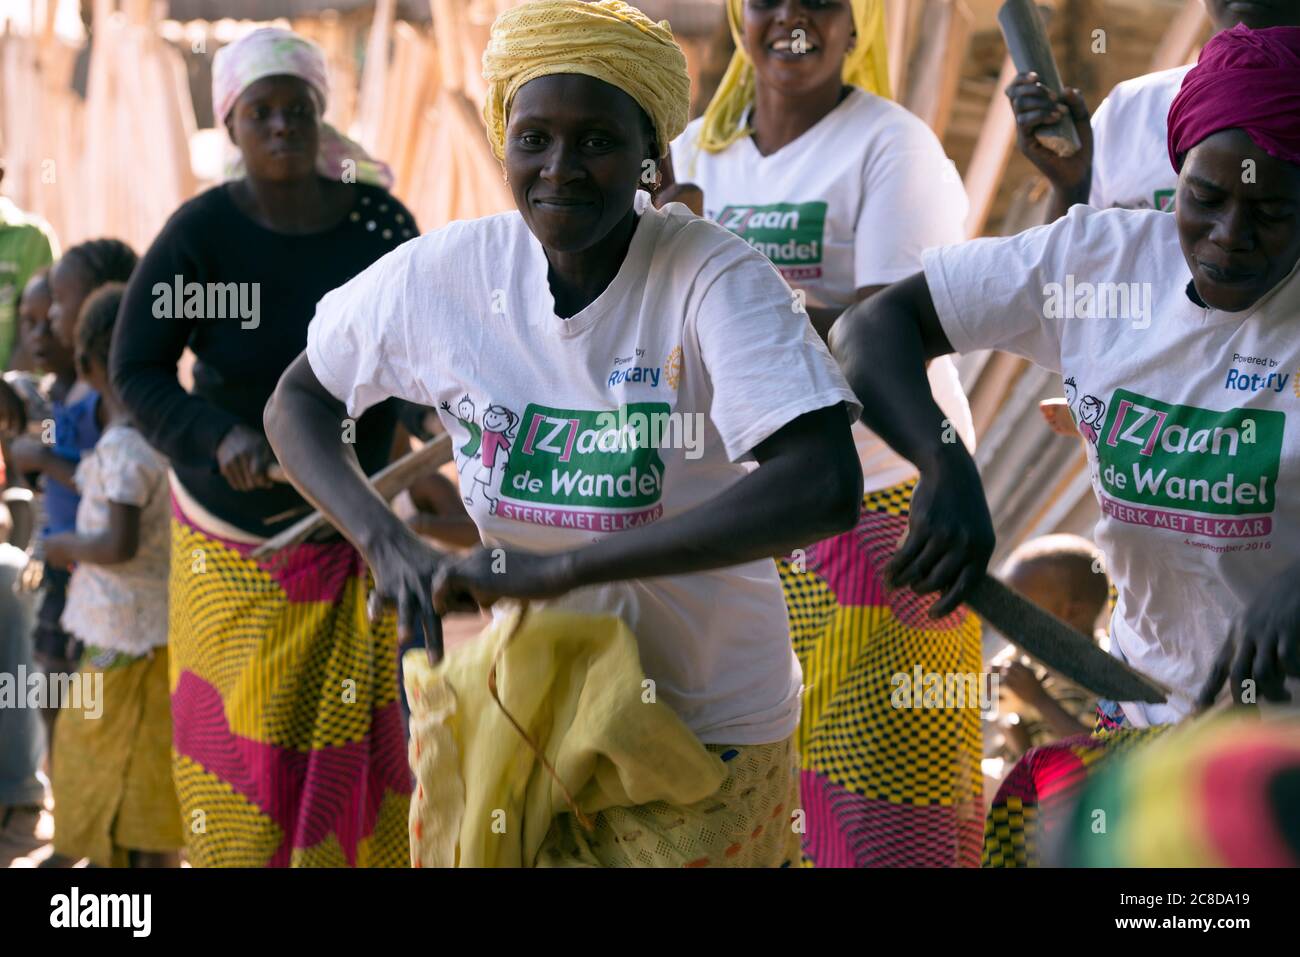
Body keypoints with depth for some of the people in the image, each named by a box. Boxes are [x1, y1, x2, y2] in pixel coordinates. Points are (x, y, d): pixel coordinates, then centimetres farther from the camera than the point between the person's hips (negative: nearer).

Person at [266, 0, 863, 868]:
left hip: (704, 722, -3)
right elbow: (297, 403, 7)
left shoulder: (711, 278, -20)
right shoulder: (447, 272, -8)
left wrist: (560, 568, -34)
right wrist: (387, 542, -13)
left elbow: (826, 488, -33)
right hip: (525, 697, 3)